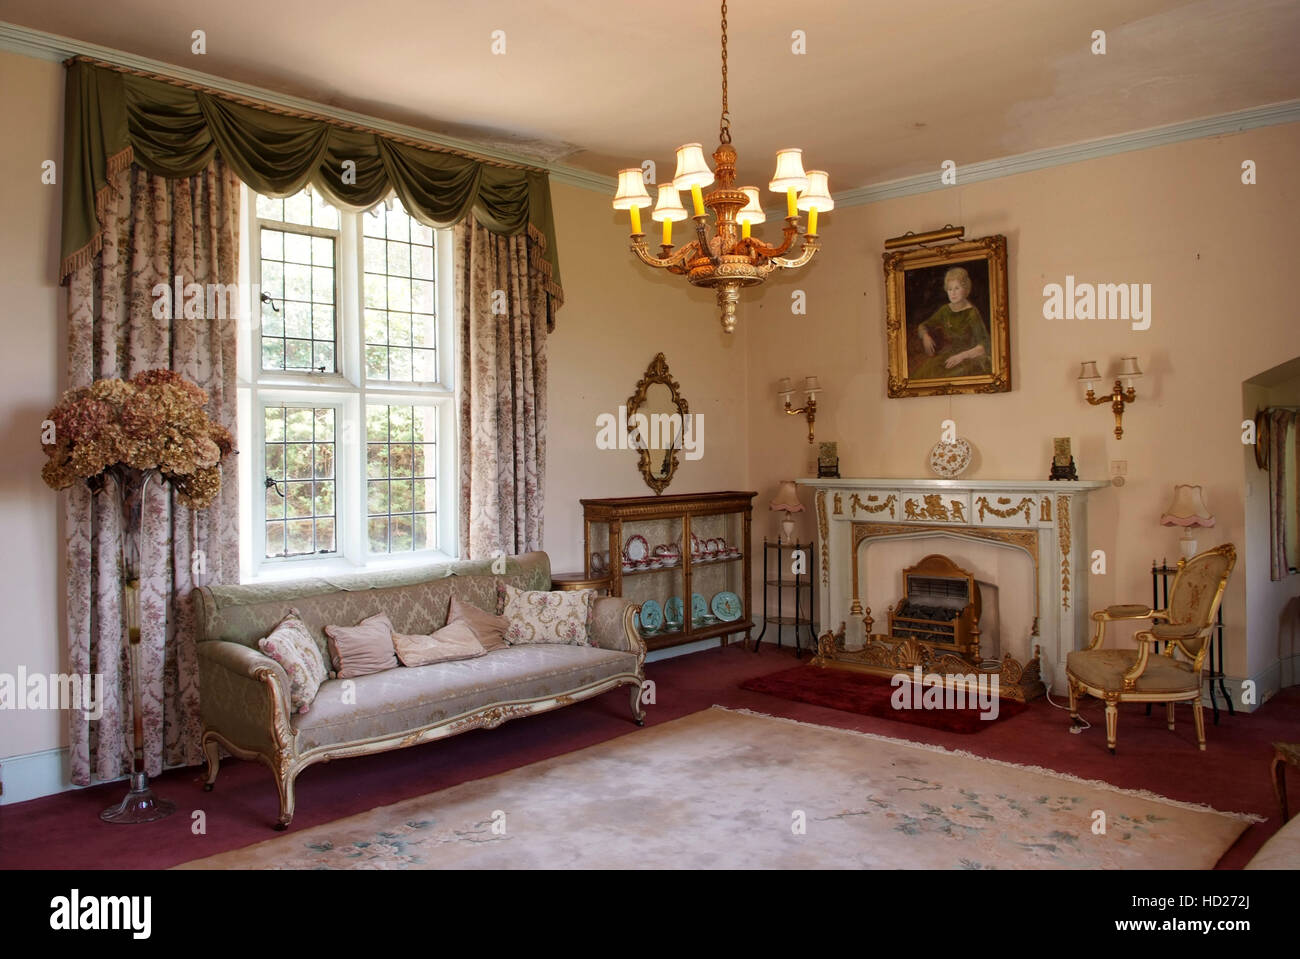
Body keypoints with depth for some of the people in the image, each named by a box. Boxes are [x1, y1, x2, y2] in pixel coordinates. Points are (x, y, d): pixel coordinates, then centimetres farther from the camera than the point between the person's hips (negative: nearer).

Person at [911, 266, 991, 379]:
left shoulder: (972, 313, -10)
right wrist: (925, 336, -3)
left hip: (969, 359, -5)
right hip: (947, 357, 5)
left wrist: (962, 356, -26)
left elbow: (985, 347, -15)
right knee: (922, 372, -20)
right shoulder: (945, 311, 7)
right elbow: (922, 327, 19)